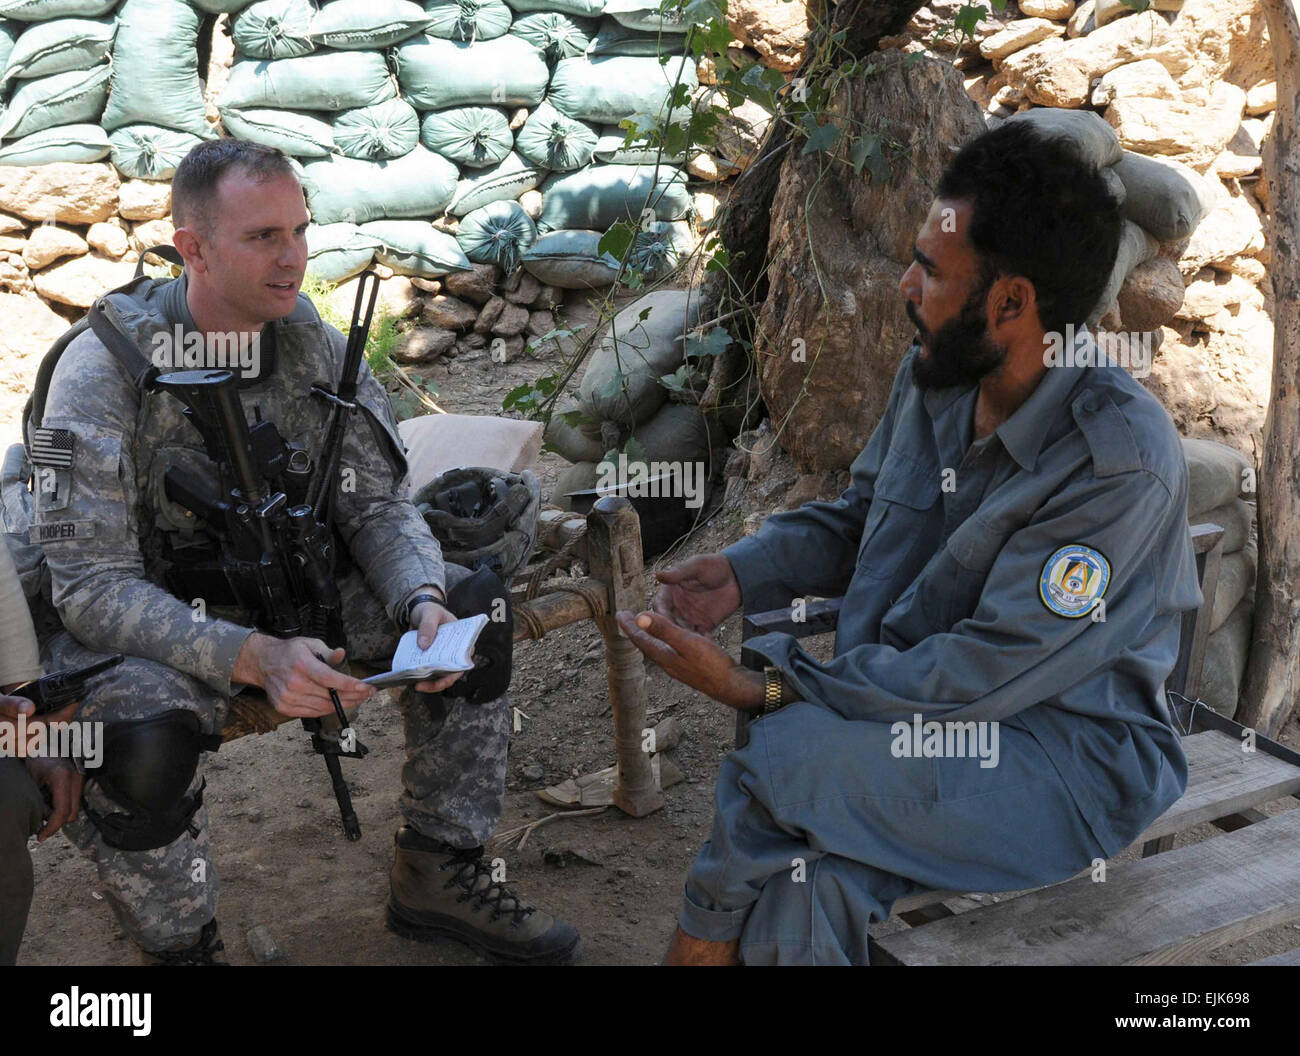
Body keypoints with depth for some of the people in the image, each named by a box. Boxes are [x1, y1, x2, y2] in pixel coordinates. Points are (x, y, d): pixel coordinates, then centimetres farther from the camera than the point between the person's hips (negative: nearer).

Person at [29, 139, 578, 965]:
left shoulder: (312, 340, -6)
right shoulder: (104, 370, -22)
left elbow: (379, 506, -1)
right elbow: (93, 588, -24)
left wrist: (425, 605, -24)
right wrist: (254, 658, -38)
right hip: (145, 622, -5)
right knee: (144, 736, -37)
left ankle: (439, 877, 7)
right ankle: (182, 946, -6)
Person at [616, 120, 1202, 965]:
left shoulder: (1122, 466, -23)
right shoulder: (931, 380, -1)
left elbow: (982, 677, -24)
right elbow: (857, 517, 16)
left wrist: (759, 689, -23)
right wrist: (742, 573, -3)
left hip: (1068, 759, -5)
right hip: (914, 703, 6)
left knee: (783, 760, -27)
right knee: (814, 882, -25)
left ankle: (708, 937, -4)